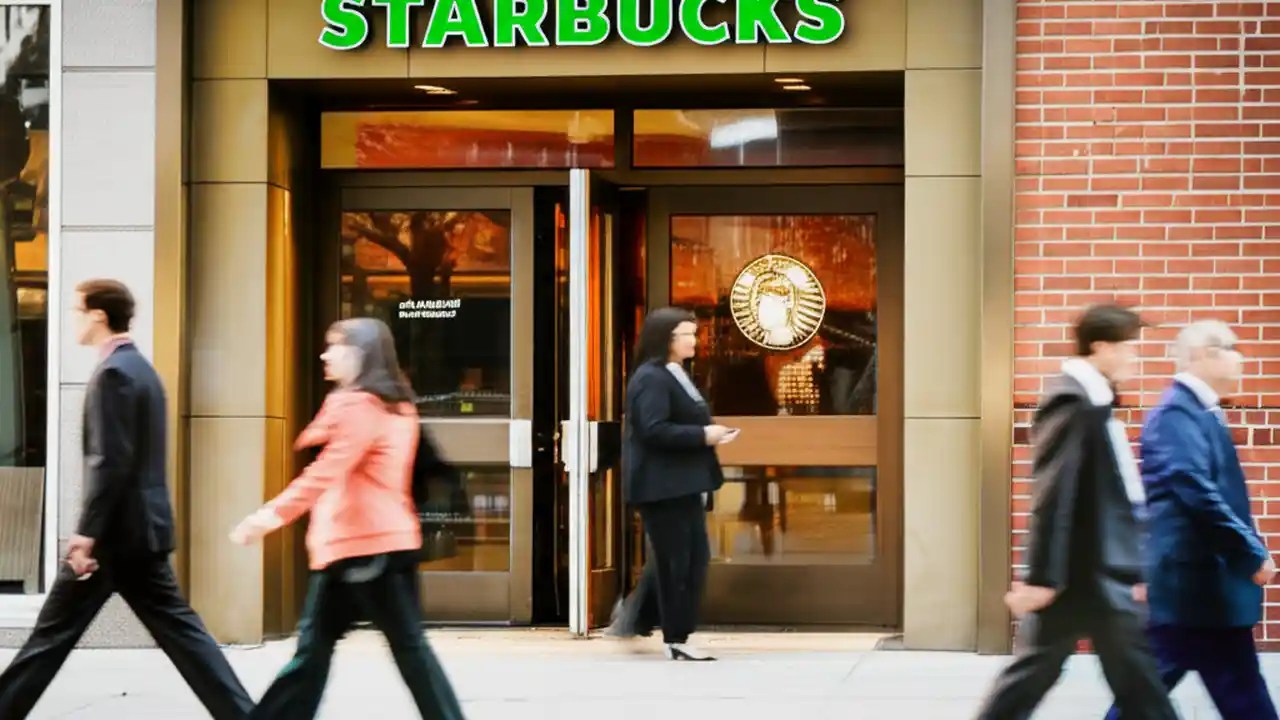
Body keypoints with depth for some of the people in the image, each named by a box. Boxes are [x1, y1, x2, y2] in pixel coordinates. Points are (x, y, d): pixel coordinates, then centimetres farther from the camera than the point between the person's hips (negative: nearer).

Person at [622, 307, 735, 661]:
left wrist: (709, 432, 6)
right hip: (662, 486, -10)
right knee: (674, 562, -6)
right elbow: (654, 430, -24)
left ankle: (679, 634, 12)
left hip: (681, 484, 10)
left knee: (695, 558, 8)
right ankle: (675, 639, -1)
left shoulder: (673, 375, 18)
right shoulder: (651, 378, -14)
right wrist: (703, 435, -20)